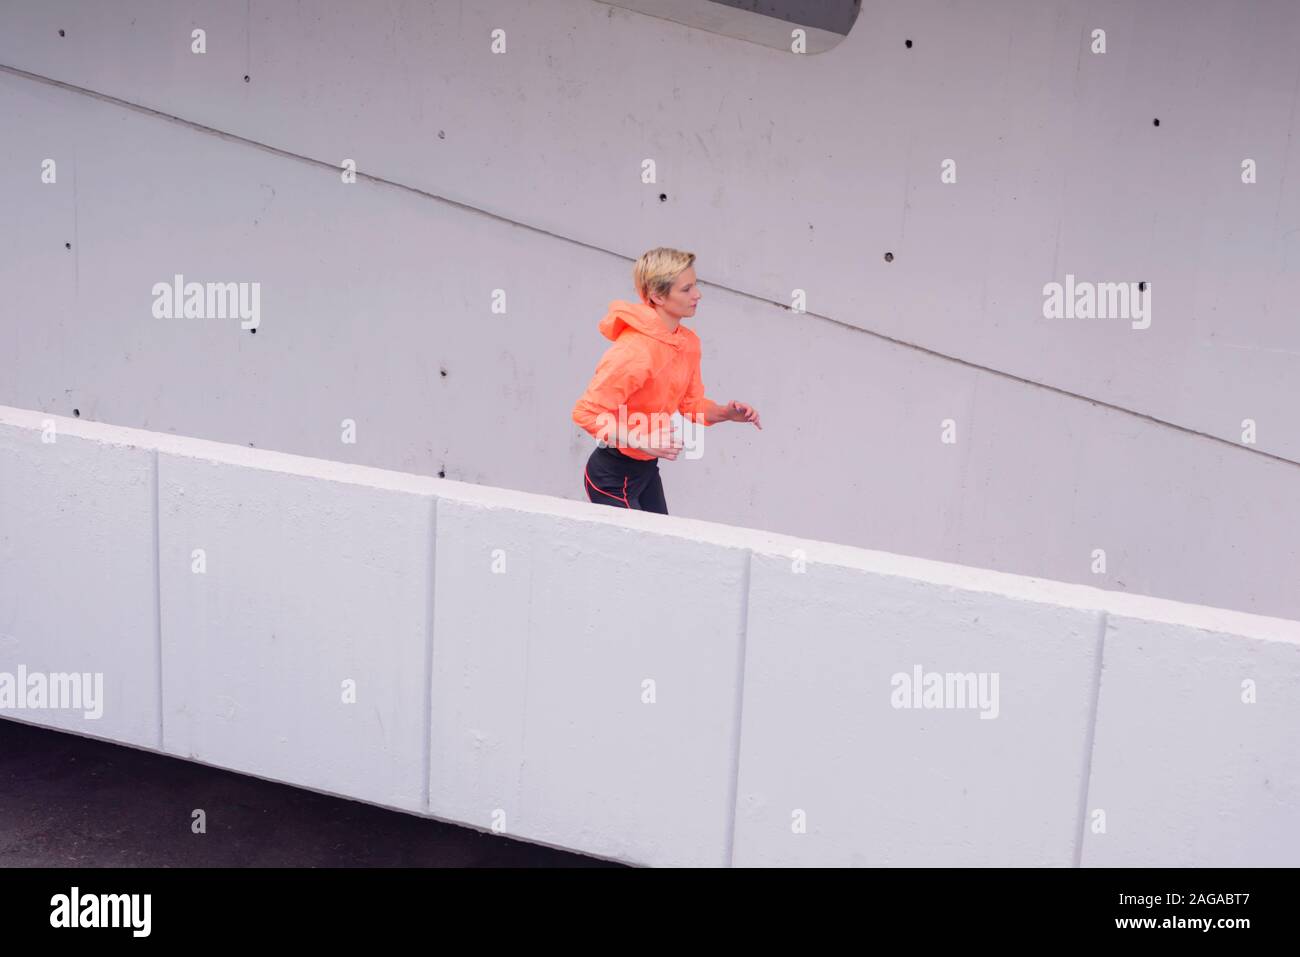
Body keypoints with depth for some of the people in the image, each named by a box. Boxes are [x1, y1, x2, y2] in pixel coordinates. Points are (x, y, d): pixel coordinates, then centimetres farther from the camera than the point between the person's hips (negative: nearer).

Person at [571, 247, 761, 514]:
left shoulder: (689, 343, 0)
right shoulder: (635, 350, -28)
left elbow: (692, 403, 12)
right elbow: (587, 413, -26)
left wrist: (726, 413, -8)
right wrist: (643, 441, -33)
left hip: (647, 470, 9)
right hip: (612, 477, -8)